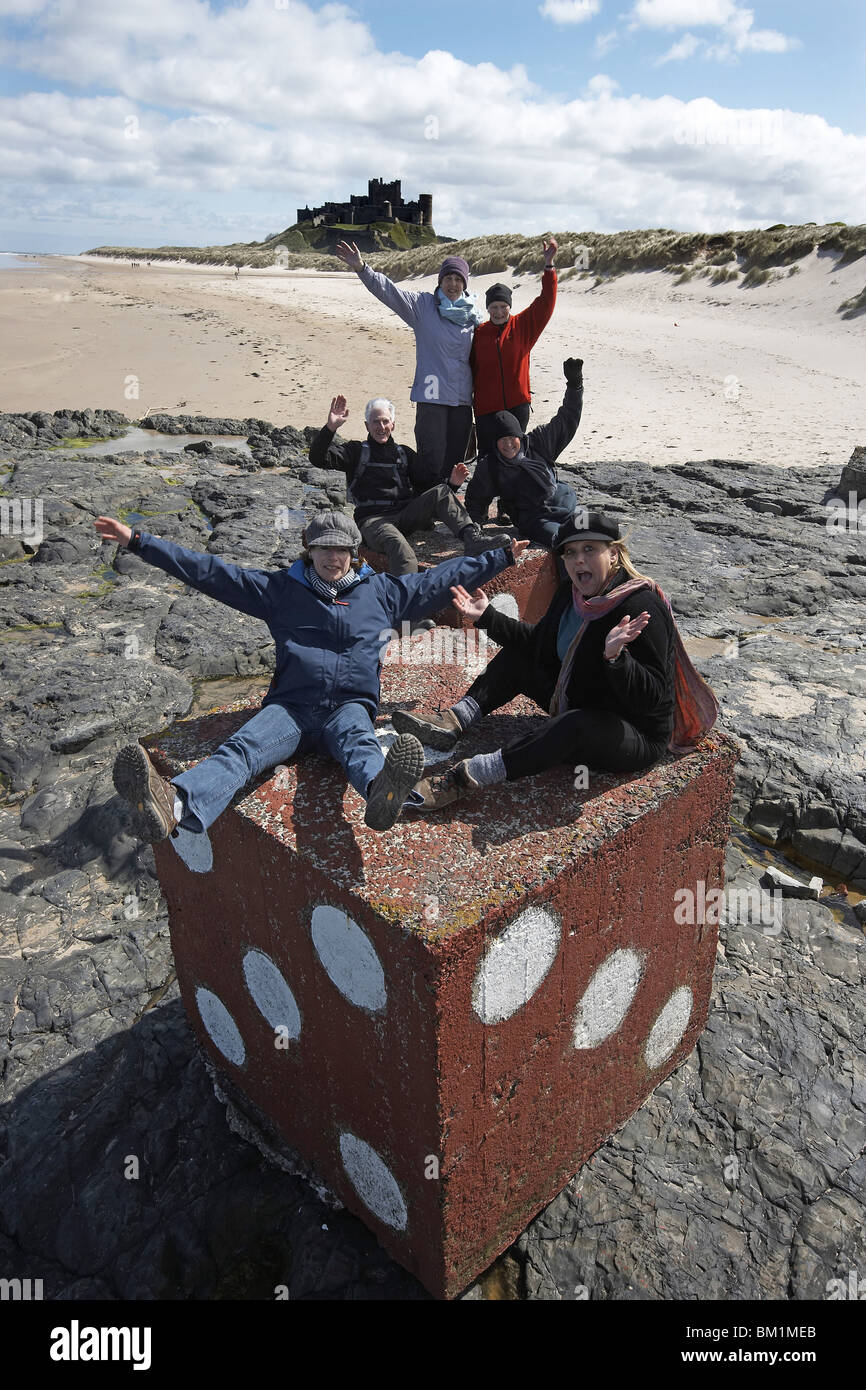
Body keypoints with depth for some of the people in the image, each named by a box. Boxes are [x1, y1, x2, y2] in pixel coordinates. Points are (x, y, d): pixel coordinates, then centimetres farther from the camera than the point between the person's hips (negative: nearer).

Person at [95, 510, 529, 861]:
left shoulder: (382, 591, 21)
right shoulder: (280, 589, 18)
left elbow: (442, 579, 27)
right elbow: (208, 571, 16)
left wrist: (503, 556, 28)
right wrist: (138, 541, 12)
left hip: (350, 706, 0)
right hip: (289, 706, 1)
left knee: (358, 741, -37)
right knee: (241, 748, -31)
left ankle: (381, 790, -73)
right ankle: (174, 806, -59)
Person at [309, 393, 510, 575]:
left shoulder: (405, 454, 26)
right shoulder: (356, 451, 15)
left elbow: (427, 489, 22)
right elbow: (318, 458, 0)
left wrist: (452, 484, 0)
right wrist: (331, 427, -16)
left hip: (405, 516, 4)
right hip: (372, 519, -4)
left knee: (441, 492, -21)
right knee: (399, 546, -38)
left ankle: (473, 539, -38)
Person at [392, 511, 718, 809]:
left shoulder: (643, 608, -24)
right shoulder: (573, 591, 1)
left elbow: (652, 696, -29)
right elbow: (538, 642, 15)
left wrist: (615, 657, -46)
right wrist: (487, 617, 8)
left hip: (639, 736, -9)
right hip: (578, 707, 9)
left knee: (576, 725, -42)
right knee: (517, 655, 11)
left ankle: (462, 777, -43)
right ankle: (453, 722, -10)